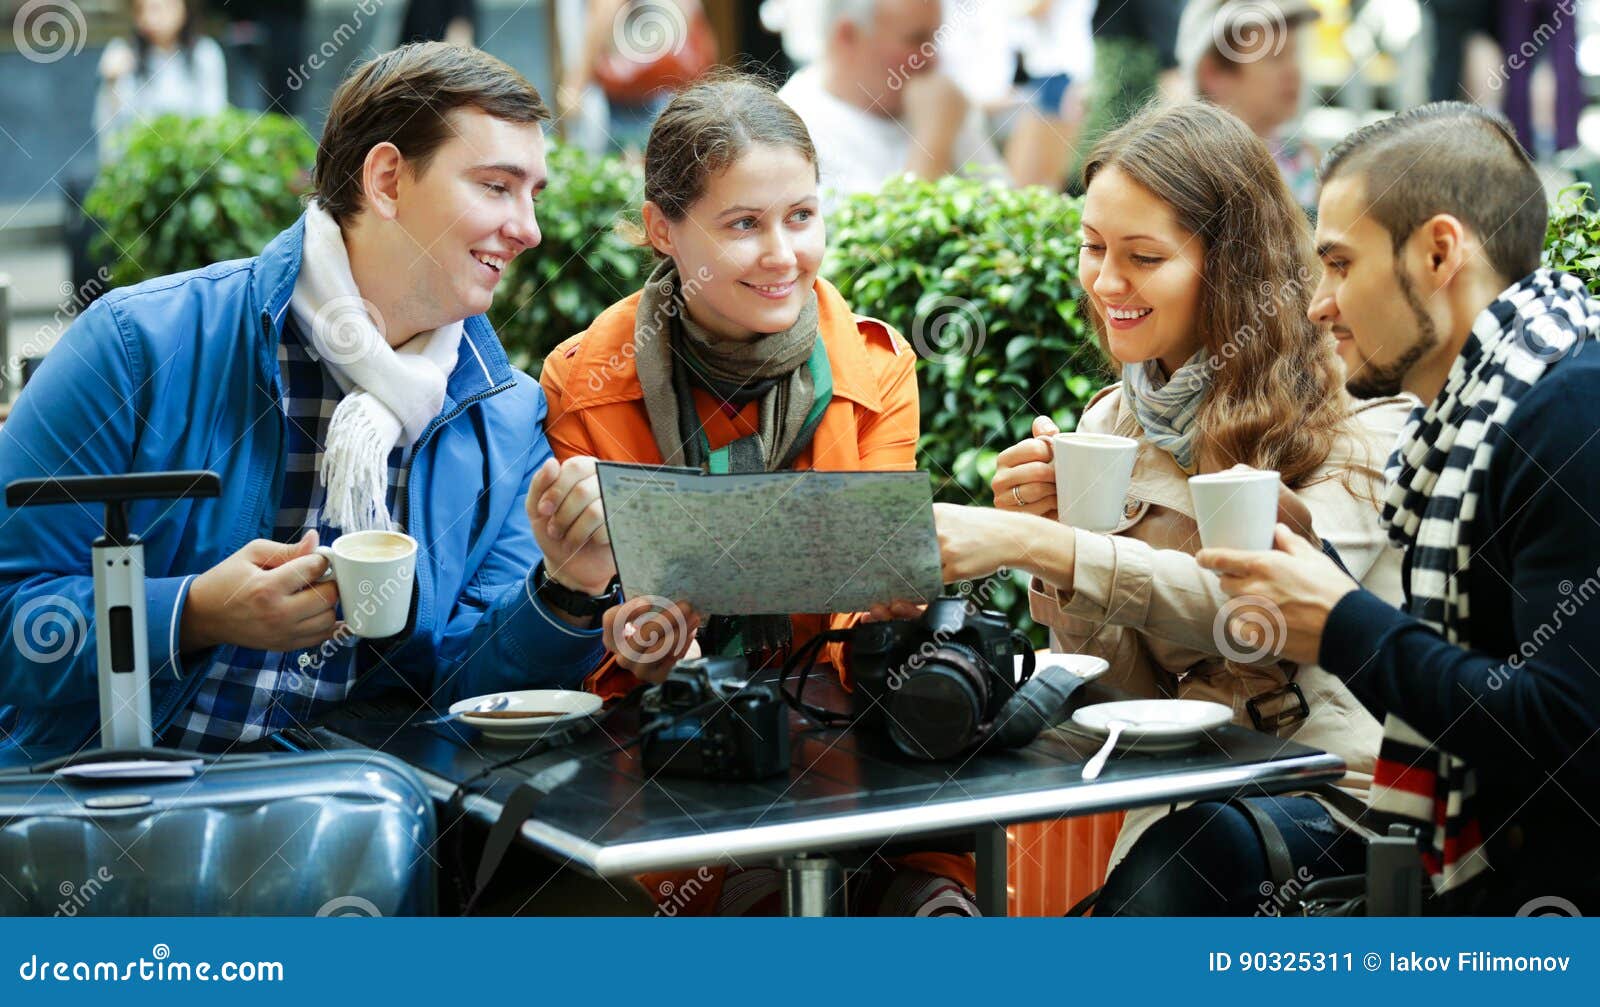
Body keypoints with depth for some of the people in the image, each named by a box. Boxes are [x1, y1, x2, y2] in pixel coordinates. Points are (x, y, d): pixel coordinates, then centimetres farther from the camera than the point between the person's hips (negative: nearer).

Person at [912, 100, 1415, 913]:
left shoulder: (1357, 418, -6)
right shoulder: (1109, 425, 11)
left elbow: (1262, 610, -21)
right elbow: (1125, 687, 11)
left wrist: (1033, 545, -29)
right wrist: (1049, 532, -7)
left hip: (1342, 783, -3)